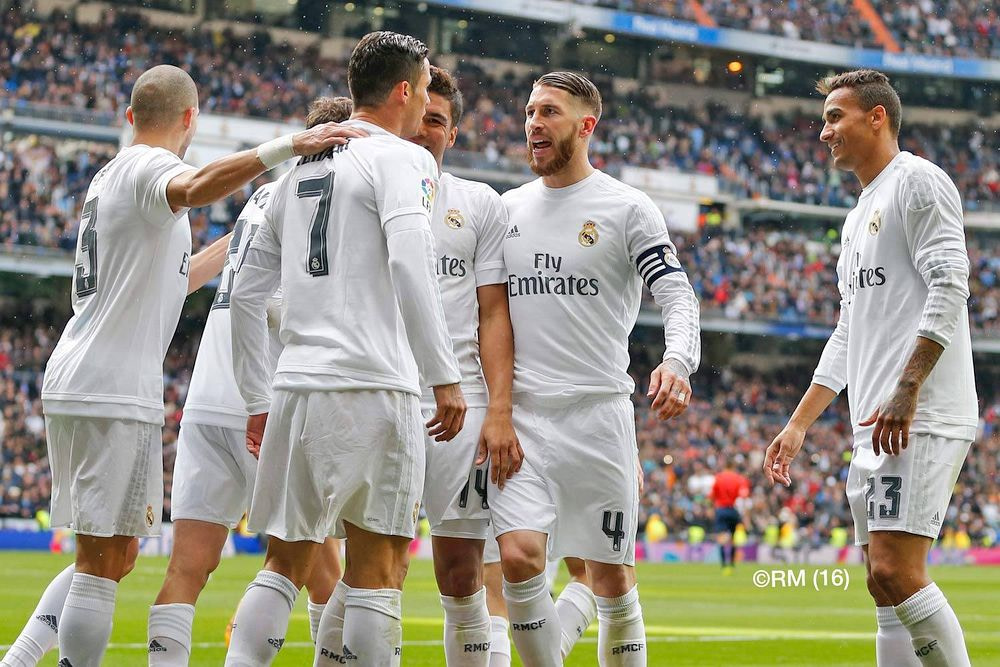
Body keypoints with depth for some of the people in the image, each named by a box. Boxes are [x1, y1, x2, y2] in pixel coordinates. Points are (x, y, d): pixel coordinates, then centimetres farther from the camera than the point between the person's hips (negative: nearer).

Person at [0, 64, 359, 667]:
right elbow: (193, 189, -35)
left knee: (110, 557, 15)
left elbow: (167, 282, 32)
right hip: (114, 392, -10)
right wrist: (284, 148, -43)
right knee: (104, 561, -7)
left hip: (74, 388, 10)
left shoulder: (110, 177, 22)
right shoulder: (149, 167, -7)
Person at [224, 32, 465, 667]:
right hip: (372, 387, -7)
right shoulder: (404, 159, -2)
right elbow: (408, 264, -19)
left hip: (296, 388, 7)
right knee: (377, 568, -1)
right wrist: (445, 376, -17)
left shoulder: (300, 170, 20)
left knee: (287, 562, 12)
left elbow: (246, 295, 21)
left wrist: (258, 400, 25)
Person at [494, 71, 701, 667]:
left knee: (612, 577, 2)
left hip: (598, 411, -3)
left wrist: (678, 361, -27)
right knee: (519, 557, -13)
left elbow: (678, 293, -8)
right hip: (521, 415, 3)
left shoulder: (627, 208, 1)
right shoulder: (508, 210, 14)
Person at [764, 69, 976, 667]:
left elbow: (949, 287, -15)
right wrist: (799, 426, 25)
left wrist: (906, 391, -23)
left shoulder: (918, 181, -3)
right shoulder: (860, 216, 25)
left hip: (921, 421, -10)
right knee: (886, 585, 4)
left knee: (896, 571, -19)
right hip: (876, 429, 10)